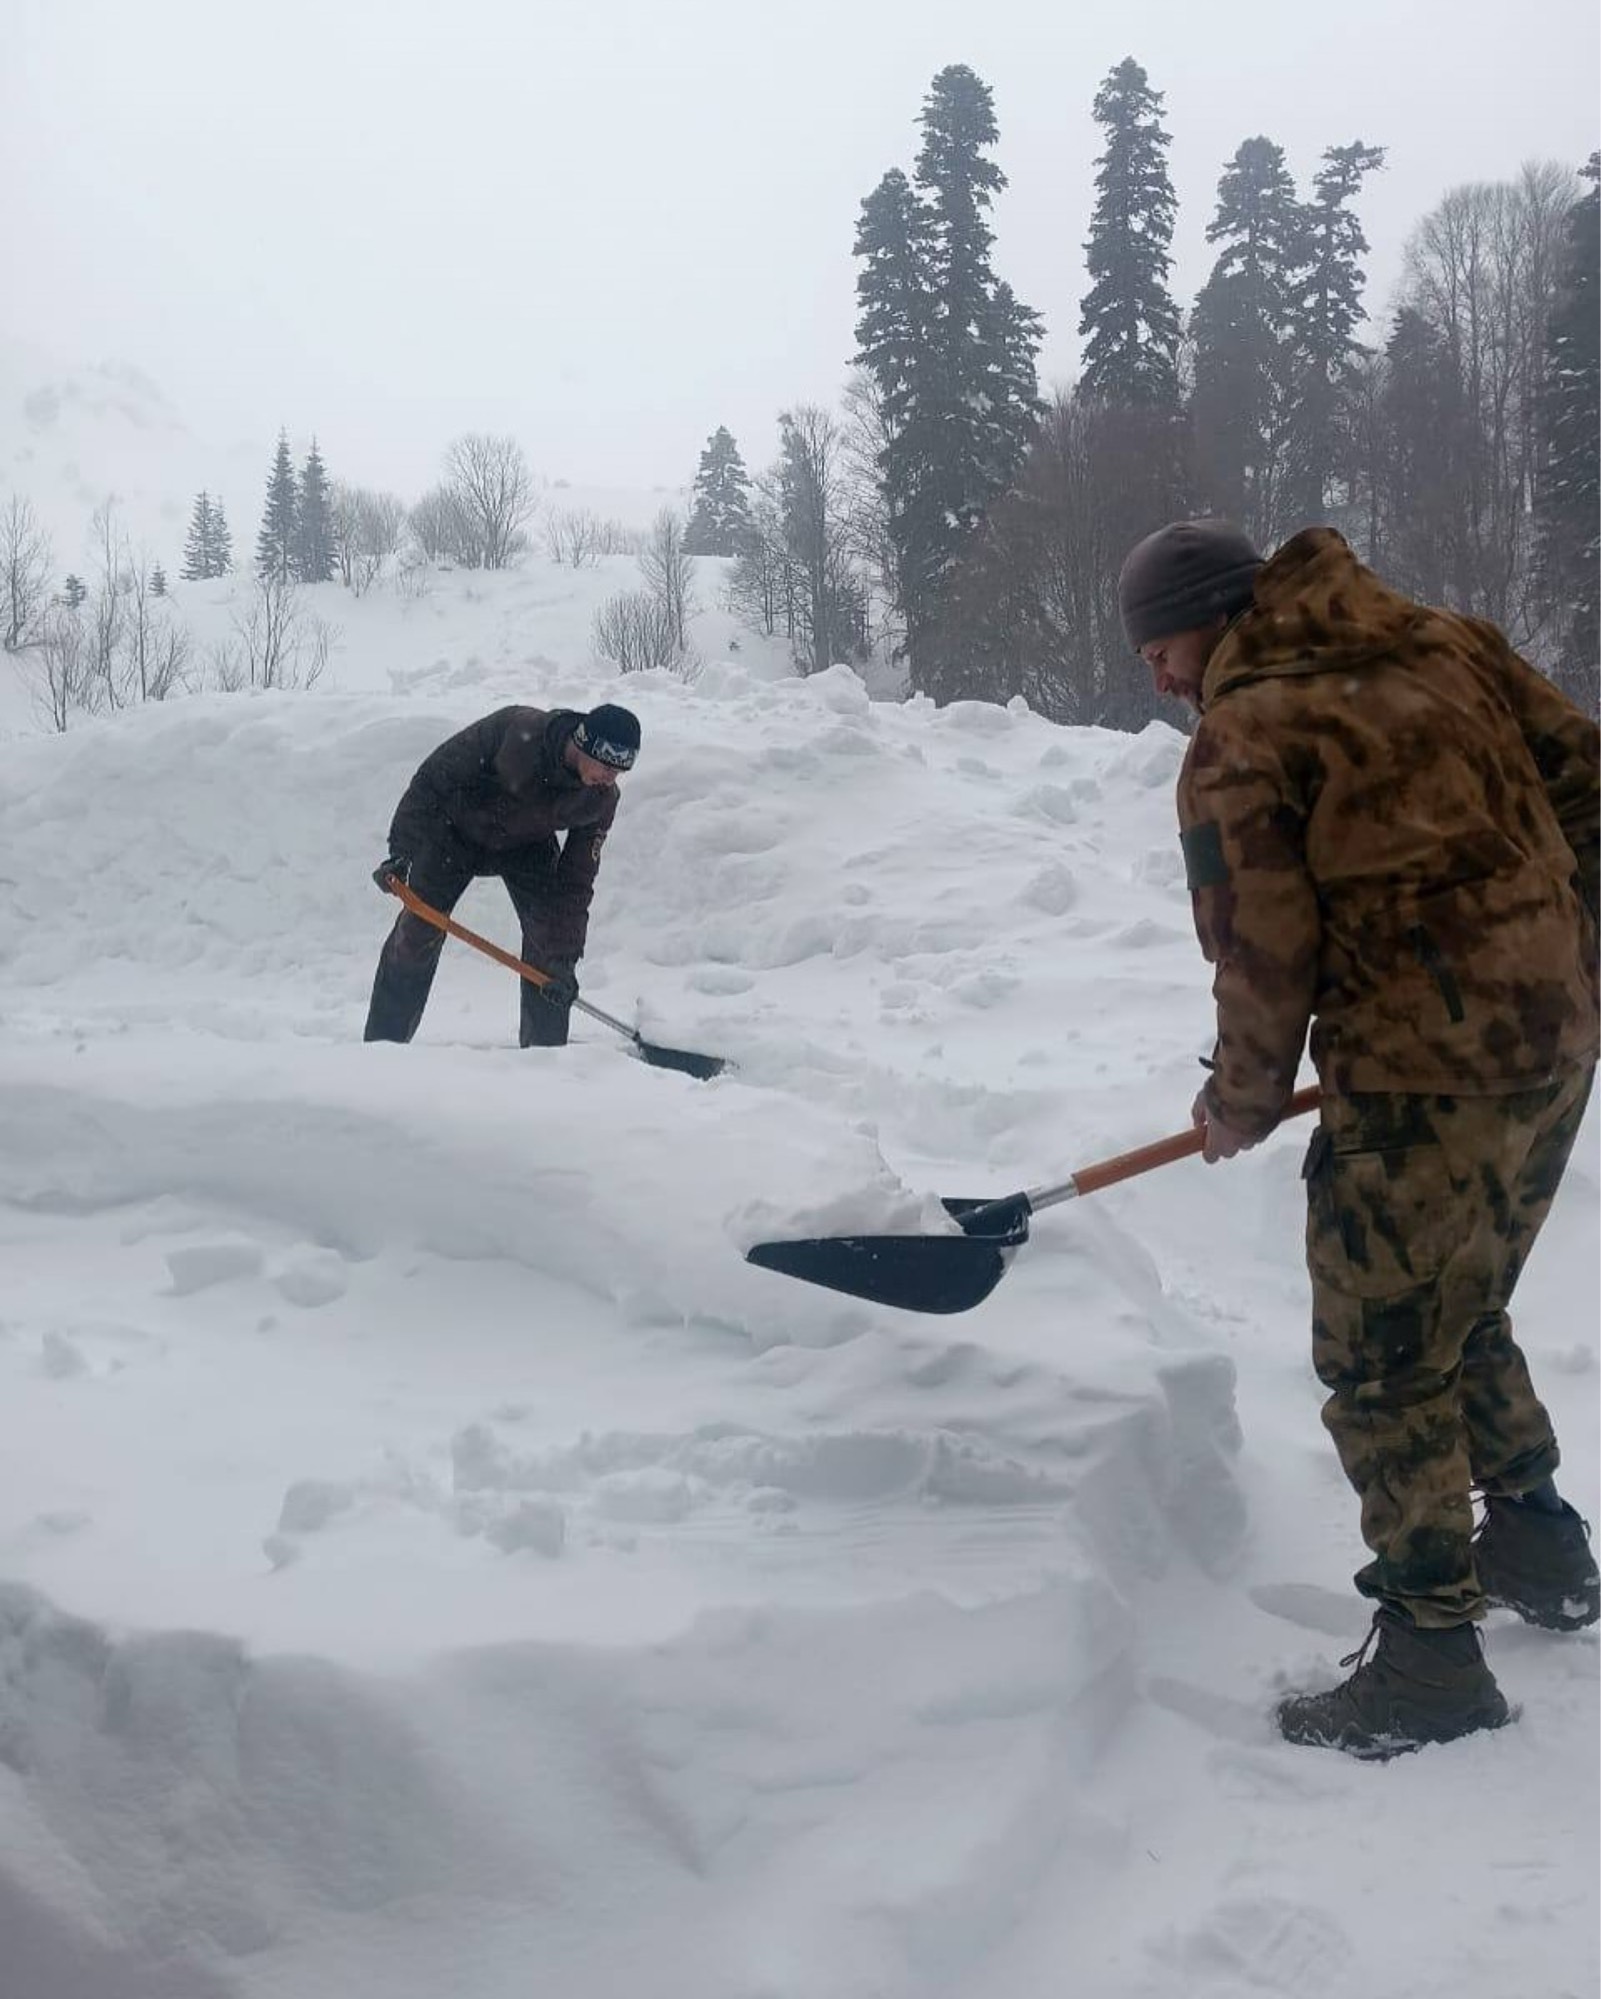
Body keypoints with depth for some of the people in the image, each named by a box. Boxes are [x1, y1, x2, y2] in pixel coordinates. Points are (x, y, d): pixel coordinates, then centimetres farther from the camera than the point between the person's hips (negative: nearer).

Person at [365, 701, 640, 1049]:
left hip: (528, 845, 3)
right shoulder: (514, 730, -36)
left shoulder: (601, 799, -23)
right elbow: (432, 778, -26)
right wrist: (401, 853, -26)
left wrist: (564, 959, -20)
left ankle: (546, 1048, 0)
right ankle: (381, 1044, 3)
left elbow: (576, 880, -16)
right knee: (416, 931, -8)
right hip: (457, 829, -3)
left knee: (548, 935, -12)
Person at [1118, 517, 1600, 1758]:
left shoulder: (1238, 742, -9)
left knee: (1386, 1365, 4)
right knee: (1467, 1318, 25)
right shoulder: (1448, 643, 10)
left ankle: (1432, 1656, 12)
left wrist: (1240, 1105, 6)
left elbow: (1264, 959, -10)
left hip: (1422, 1074, -8)